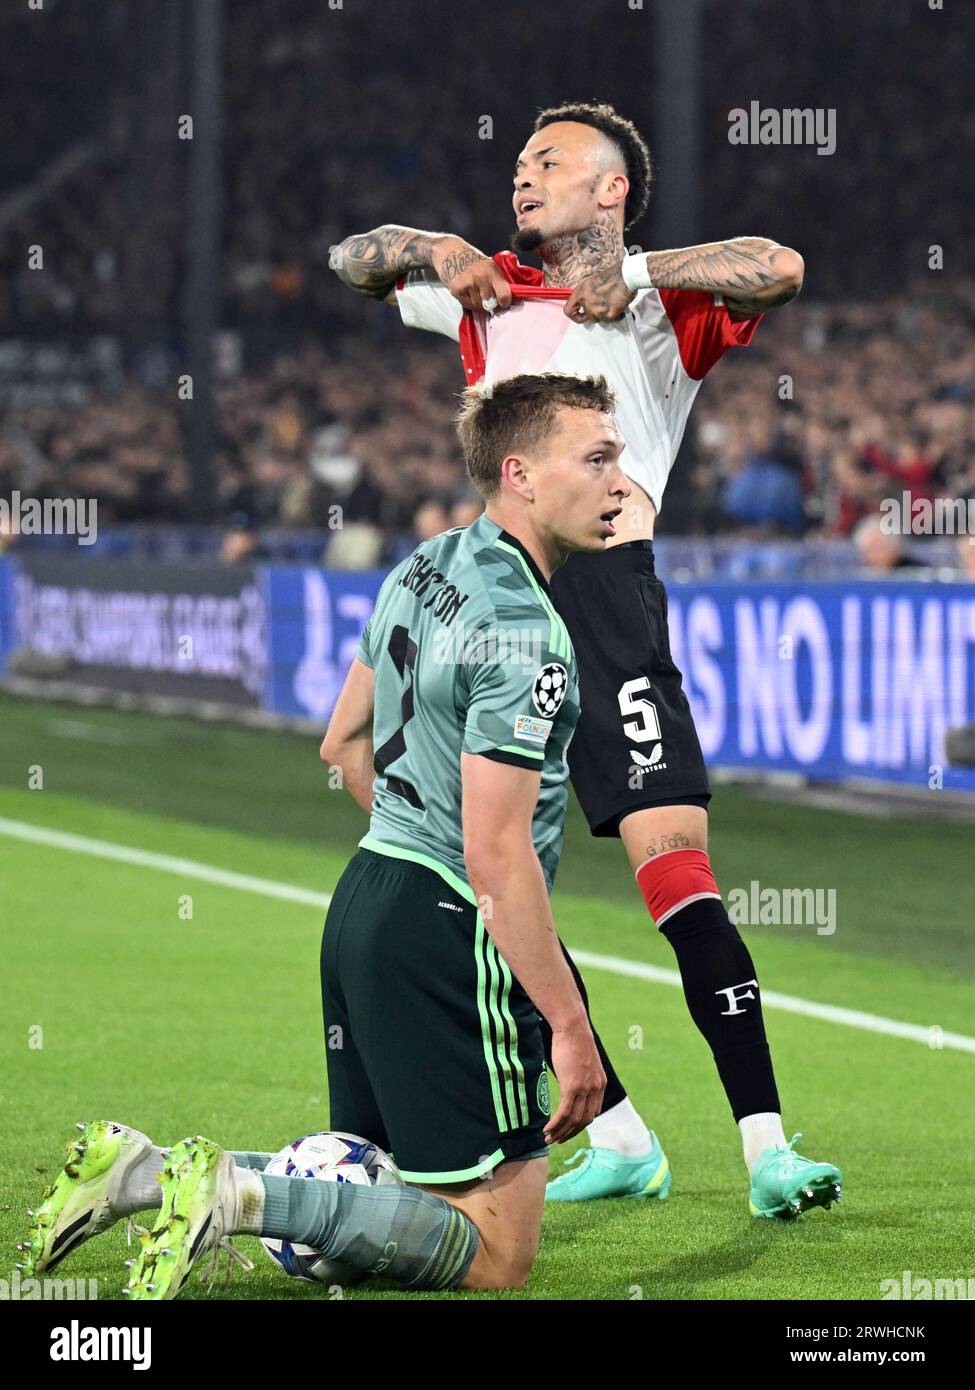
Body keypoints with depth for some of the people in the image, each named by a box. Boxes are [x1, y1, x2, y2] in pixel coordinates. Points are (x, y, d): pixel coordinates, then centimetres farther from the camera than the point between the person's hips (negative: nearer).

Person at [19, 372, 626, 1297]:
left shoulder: (422, 568, 11)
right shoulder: (522, 632, -19)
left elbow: (344, 742, 23)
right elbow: (497, 851, -22)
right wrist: (569, 1025, -18)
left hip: (368, 895, 9)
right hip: (454, 934, -9)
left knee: (366, 1187, 19)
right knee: (497, 1252, -6)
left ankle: (137, 1170, 3)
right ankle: (238, 1193, -19)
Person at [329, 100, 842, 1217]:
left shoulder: (659, 307, 5)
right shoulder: (492, 294, 21)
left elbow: (779, 268, -14)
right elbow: (352, 262, 33)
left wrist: (629, 271, -6)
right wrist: (433, 248, 13)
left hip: (603, 584, -6)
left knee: (673, 861, -19)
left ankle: (766, 1147, -22)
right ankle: (618, 1139, 13)